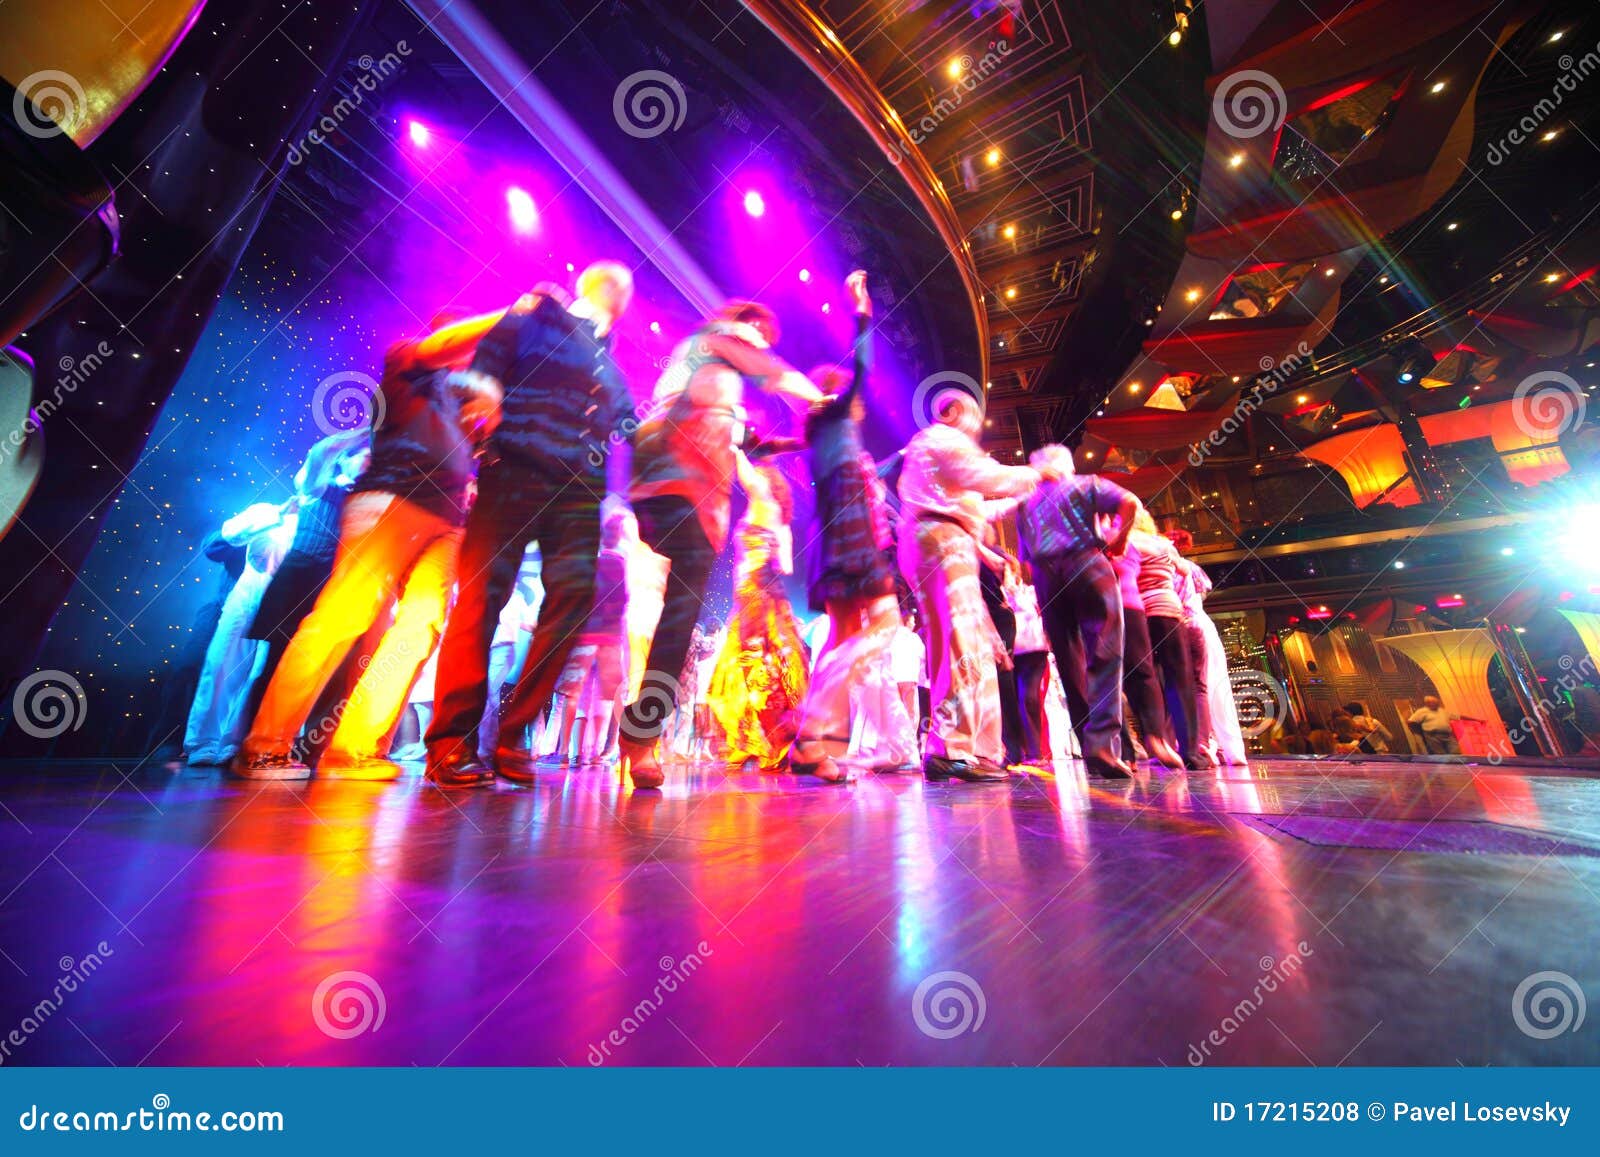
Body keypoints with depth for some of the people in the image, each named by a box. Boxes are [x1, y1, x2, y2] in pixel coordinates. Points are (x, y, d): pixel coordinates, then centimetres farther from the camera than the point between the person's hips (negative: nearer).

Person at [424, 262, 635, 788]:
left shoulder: (610, 364, 31)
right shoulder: (531, 318, 17)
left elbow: (631, 427, 25)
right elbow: (483, 371, 7)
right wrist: (484, 393, -16)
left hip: (580, 492, 5)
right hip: (515, 472, -4)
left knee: (573, 598, -11)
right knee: (482, 595, -11)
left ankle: (511, 738, -2)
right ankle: (451, 742, -5)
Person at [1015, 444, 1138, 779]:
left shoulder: (1025, 503, 23)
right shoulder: (1086, 484, 16)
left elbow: (1024, 556, 15)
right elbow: (1129, 502, -2)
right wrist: (1118, 539, 9)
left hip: (1046, 578, 3)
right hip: (1086, 566, -3)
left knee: (1071, 666, 5)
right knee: (1104, 657, -7)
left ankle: (1090, 750, 7)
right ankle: (1103, 743, -21)